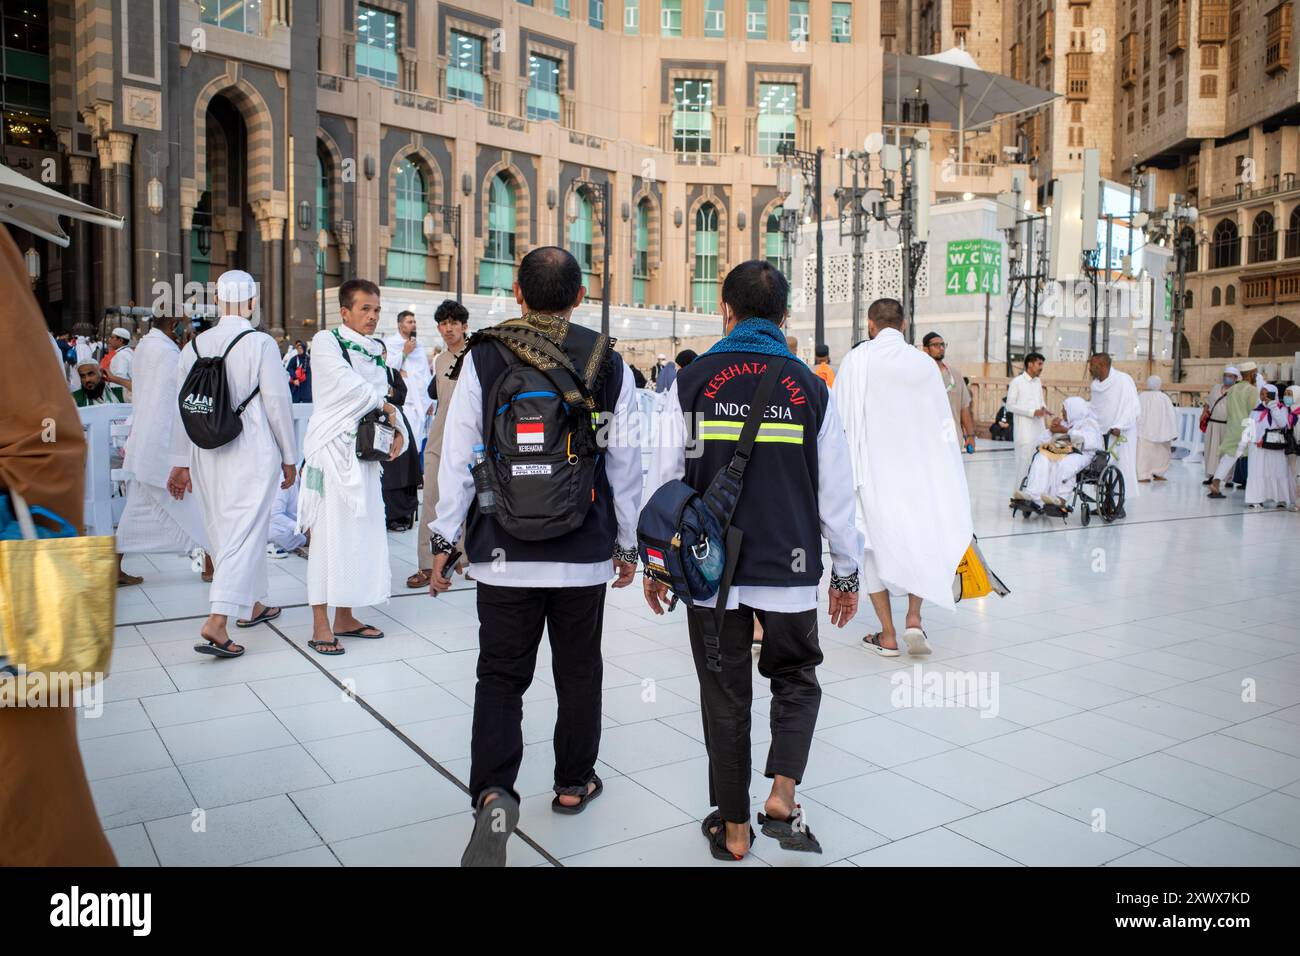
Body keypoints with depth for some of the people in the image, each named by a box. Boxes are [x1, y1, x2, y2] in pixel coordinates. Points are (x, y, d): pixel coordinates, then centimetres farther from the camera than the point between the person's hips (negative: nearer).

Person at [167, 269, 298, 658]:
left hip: (206, 454, 6)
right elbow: (278, 403, -9)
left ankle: (250, 605, 32)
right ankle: (216, 622, -13)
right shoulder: (261, 344, -10)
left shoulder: (194, 346, 5)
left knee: (222, 529, 17)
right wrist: (289, 457, 1)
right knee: (244, 532, -4)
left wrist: (181, 462, 15)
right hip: (252, 451, -6)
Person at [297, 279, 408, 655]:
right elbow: (347, 385, -15)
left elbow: (384, 397, 13)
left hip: (365, 451, 7)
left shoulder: (375, 350, 17)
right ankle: (320, 625, -2)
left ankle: (345, 617, 18)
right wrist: (384, 406, -4)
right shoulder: (326, 341, -2)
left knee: (361, 531, 8)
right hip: (332, 449, -7)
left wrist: (397, 429, -6)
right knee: (329, 532, -7)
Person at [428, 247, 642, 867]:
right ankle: (573, 783, 32)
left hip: (503, 553, -1)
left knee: (500, 675, 9)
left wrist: (444, 539, 5)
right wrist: (627, 542, 13)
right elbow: (625, 462, 3)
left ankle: (493, 793, -7)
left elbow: (458, 457, -4)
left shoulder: (483, 357, -3)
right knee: (578, 671, 16)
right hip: (584, 554, 1)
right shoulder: (608, 362, -1)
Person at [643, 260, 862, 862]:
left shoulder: (692, 382, -2)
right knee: (796, 681, 21)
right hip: (790, 570, 0)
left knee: (725, 698, 12)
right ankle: (781, 797, 6)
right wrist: (846, 572, 12)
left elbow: (664, 479, -1)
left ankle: (733, 829, 22)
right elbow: (836, 491, 1)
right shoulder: (811, 387, -1)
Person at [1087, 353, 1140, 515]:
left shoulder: (1123, 380, -11)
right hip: (1101, 434, 6)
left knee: (1120, 468, -2)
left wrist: (1119, 427, -27)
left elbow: (1133, 406, -16)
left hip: (1120, 435, -6)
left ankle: (1120, 505, 5)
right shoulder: (1095, 385, 11)